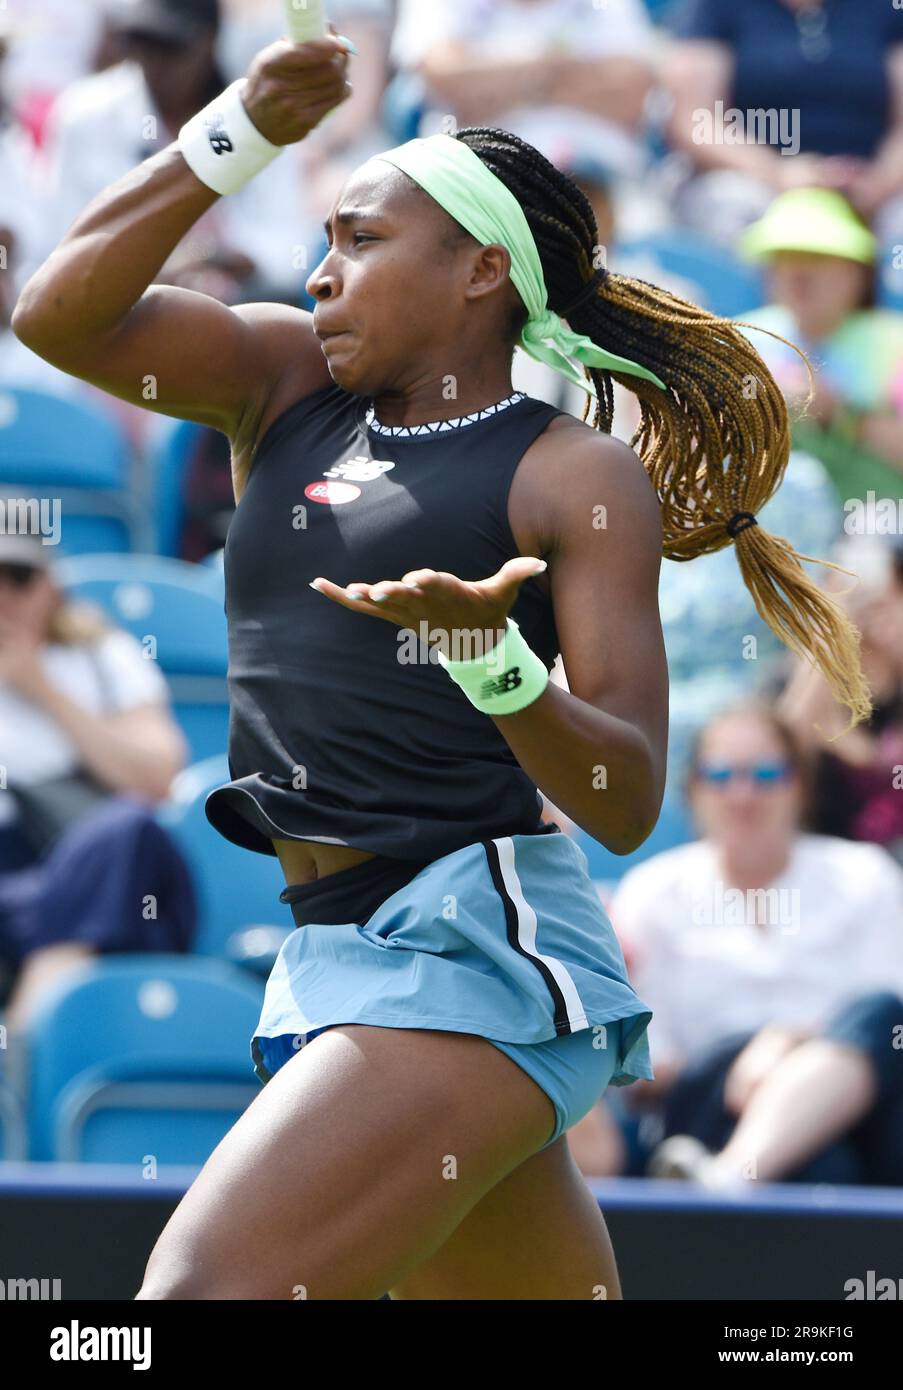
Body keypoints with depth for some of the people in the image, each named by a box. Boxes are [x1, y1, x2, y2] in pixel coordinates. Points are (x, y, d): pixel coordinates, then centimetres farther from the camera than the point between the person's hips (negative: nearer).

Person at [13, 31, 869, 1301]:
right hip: (333, 952, 8)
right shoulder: (286, 385, 12)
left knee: (203, 1286, -23)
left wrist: (488, 653, -29)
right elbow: (65, 314, 0)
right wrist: (239, 135, -5)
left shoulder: (580, 480, -5)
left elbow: (624, 804, -12)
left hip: (475, 948, -8)